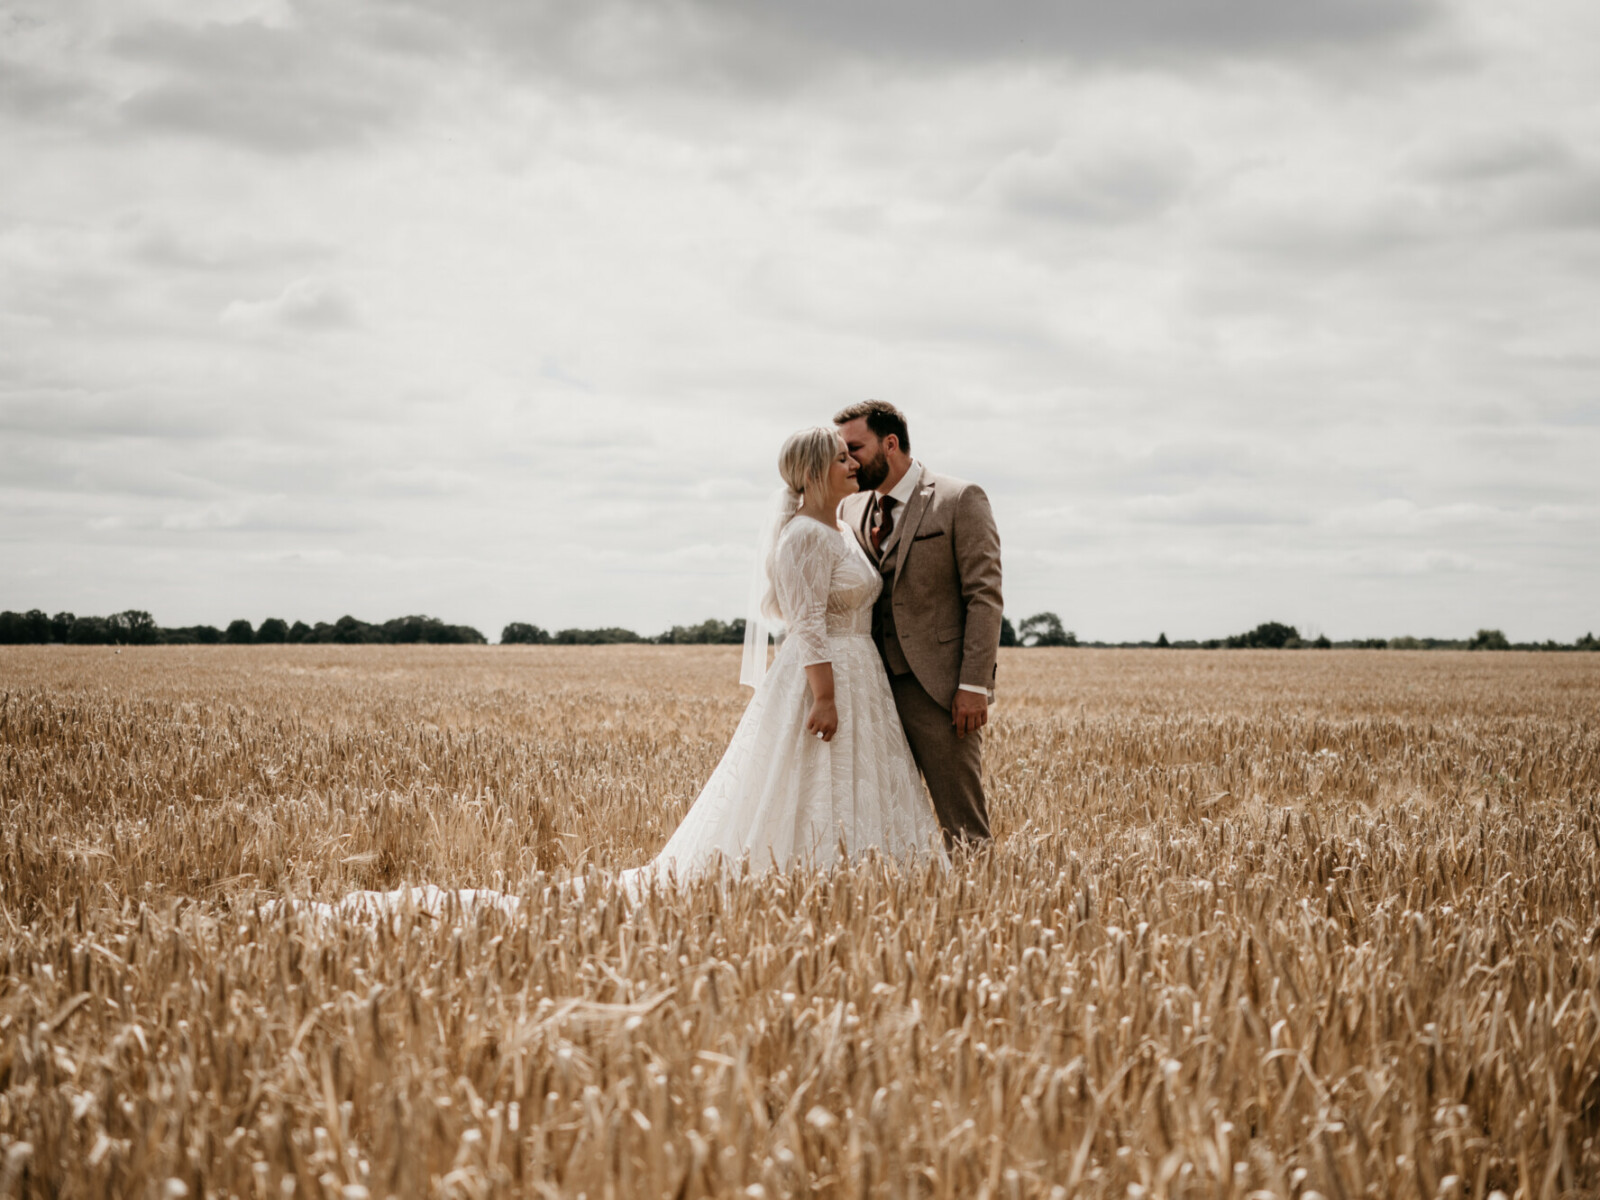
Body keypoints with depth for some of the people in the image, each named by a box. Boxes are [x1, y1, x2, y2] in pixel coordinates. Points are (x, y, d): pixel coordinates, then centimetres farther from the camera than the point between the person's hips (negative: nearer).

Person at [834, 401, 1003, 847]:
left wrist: (974, 685, -15)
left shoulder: (960, 500, -2)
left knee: (962, 827, -4)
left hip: (938, 690, -6)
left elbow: (984, 596, -7)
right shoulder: (851, 511, 15)